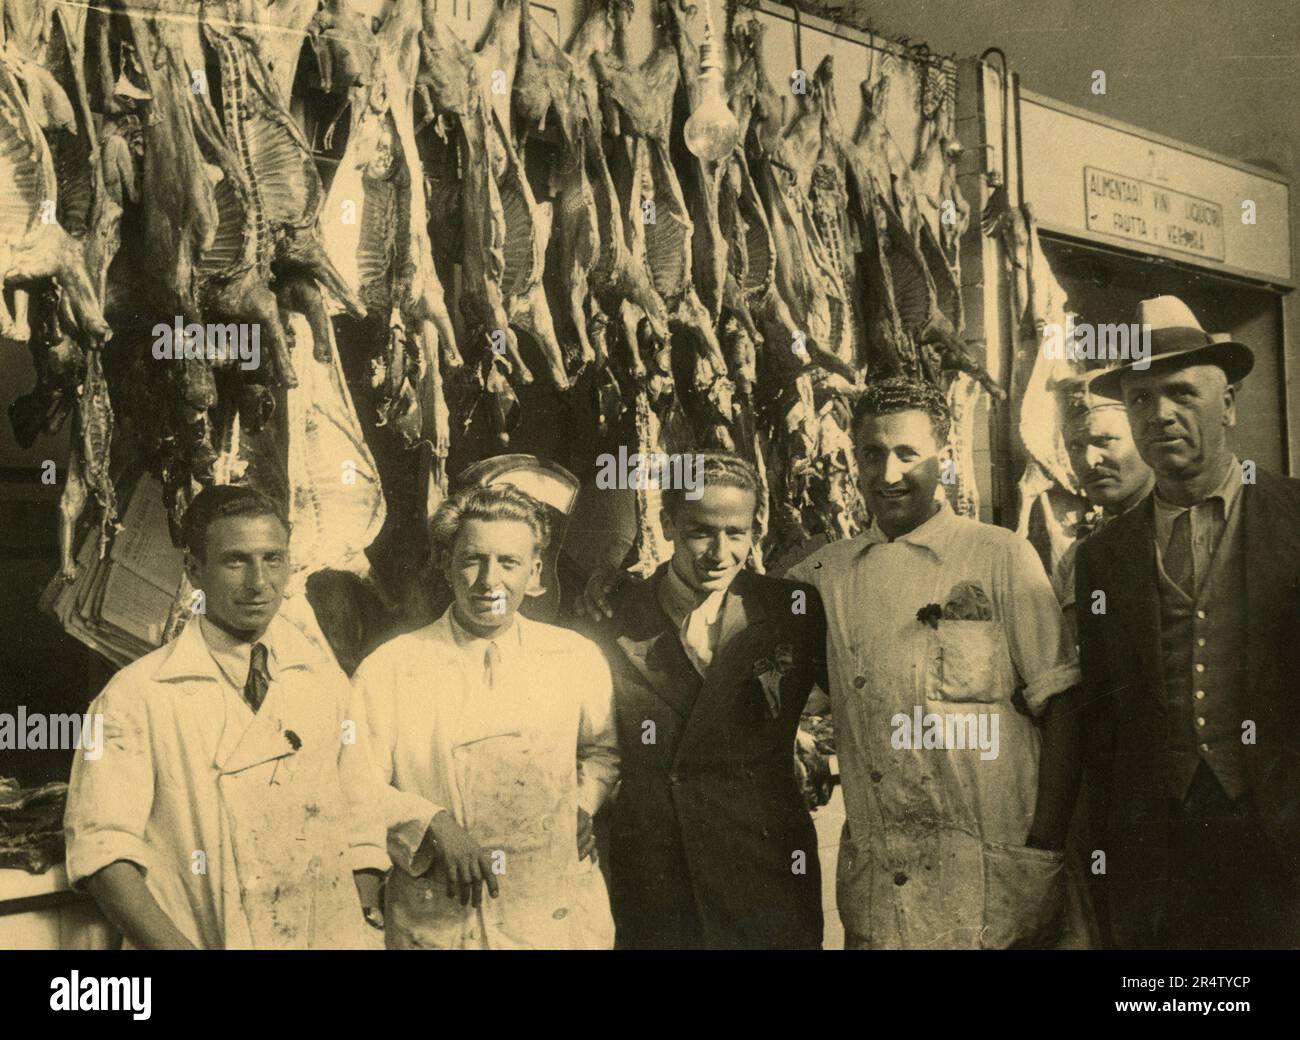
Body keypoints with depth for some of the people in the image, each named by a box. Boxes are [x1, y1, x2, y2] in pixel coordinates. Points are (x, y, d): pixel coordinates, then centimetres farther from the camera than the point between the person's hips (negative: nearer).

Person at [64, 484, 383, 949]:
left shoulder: (326, 682, 6)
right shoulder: (135, 696, -7)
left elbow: (356, 833, 7)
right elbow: (103, 847, -12)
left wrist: (362, 933, -6)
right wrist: (178, 947, -23)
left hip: (328, 938, 3)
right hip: (195, 939, -3)